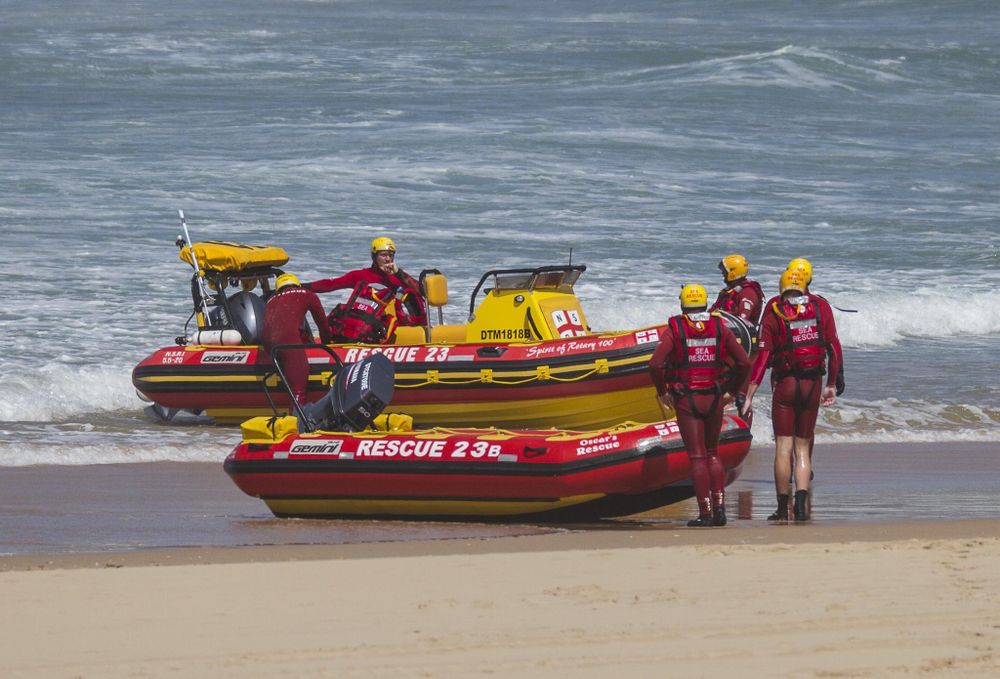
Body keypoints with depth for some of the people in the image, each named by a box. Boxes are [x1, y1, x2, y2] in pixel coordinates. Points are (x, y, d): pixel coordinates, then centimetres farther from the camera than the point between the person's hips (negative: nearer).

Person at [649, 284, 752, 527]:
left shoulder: (674, 330, -5)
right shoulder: (719, 328, 3)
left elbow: (655, 364, -15)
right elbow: (744, 363, -1)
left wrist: (662, 391, 0)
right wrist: (731, 390, 12)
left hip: (686, 401, -3)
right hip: (714, 399, 3)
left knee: (697, 457, 0)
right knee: (713, 453, 16)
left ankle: (705, 512, -4)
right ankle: (719, 508, 8)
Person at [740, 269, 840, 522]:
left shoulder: (774, 313, -1)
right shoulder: (820, 308, 4)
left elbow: (762, 356, -6)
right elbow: (833, 348, 5)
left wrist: (749, 395, -6)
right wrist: (831, 385, 15)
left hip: (785, 384, -2)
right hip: (812, 384, 2)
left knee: (783, 447, 2)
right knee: (802, 447, 9)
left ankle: (782, 508, 1)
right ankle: (801, 504, -6)